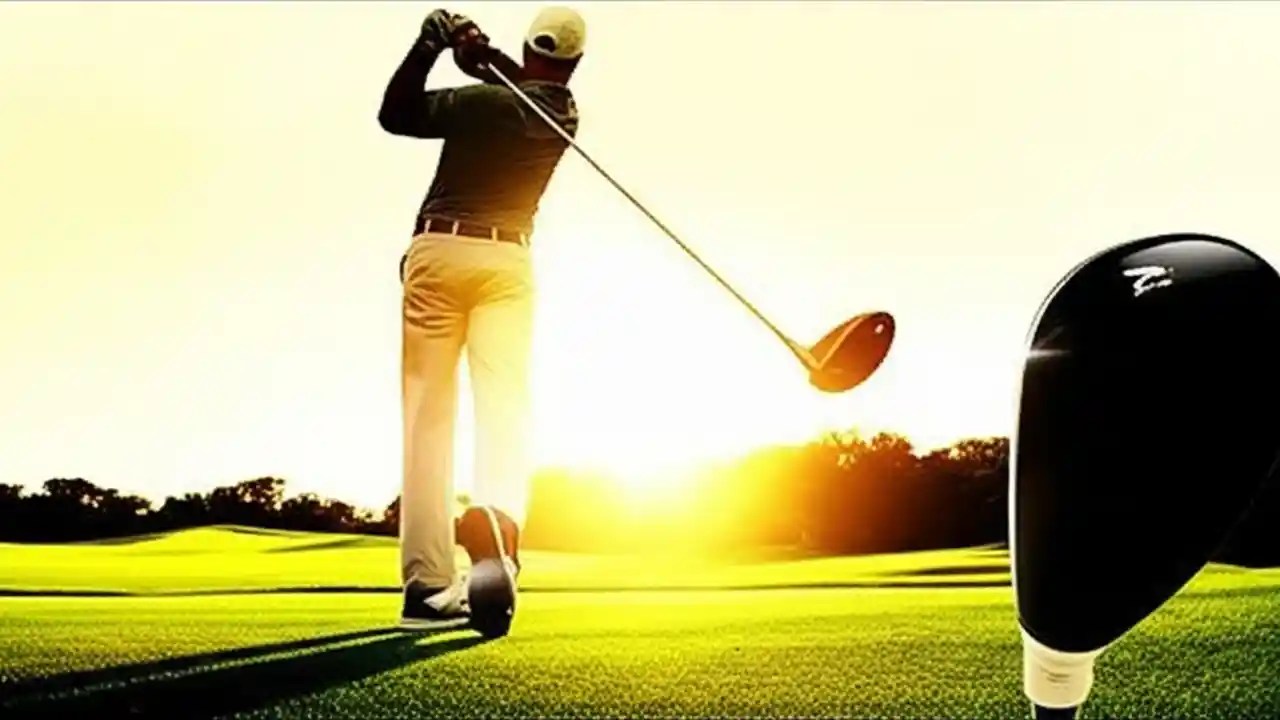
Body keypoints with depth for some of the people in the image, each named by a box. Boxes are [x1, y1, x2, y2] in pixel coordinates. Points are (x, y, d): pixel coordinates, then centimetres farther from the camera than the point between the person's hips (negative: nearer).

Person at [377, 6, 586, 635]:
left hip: (437, 253, -2)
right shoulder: (563, 116, 6)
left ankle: (428, 584, -6)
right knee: (505, 406, -7)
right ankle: (497, 522, -39)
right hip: (506, 261, 2)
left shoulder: (482, 101, -7)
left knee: (428, 418, -1)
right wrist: (479, 51, -1)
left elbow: (394, 114, 1)